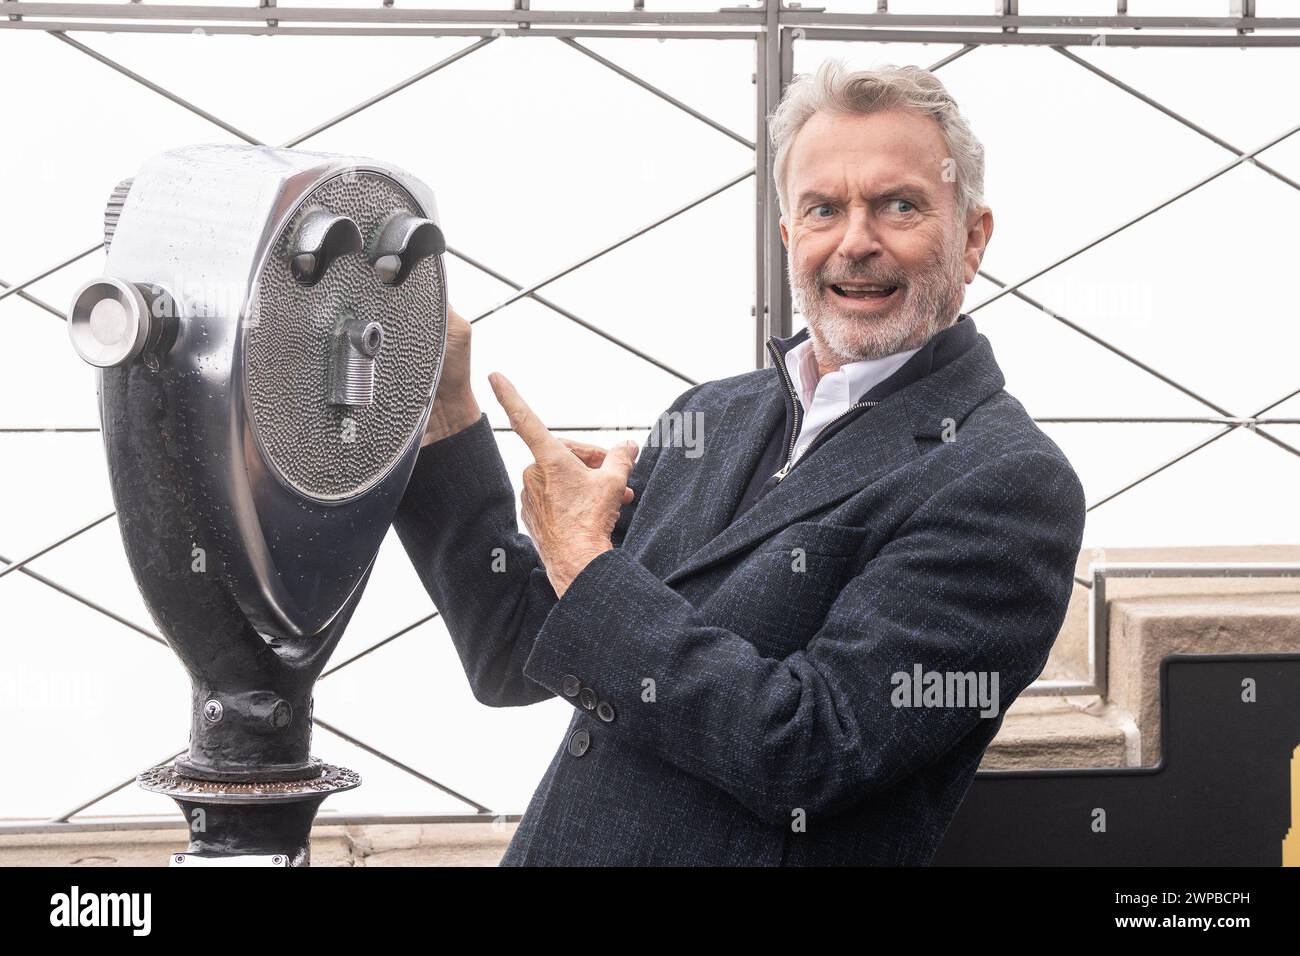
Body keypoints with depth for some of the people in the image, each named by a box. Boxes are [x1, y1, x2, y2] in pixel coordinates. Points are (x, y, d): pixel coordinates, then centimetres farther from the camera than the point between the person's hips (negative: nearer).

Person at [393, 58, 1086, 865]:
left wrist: (583, 561, -12)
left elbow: (802, 752, -19)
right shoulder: (714, 417, 8)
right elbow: (516, 661, 9)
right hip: (554, 848, 5)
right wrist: (445, 407, 2)